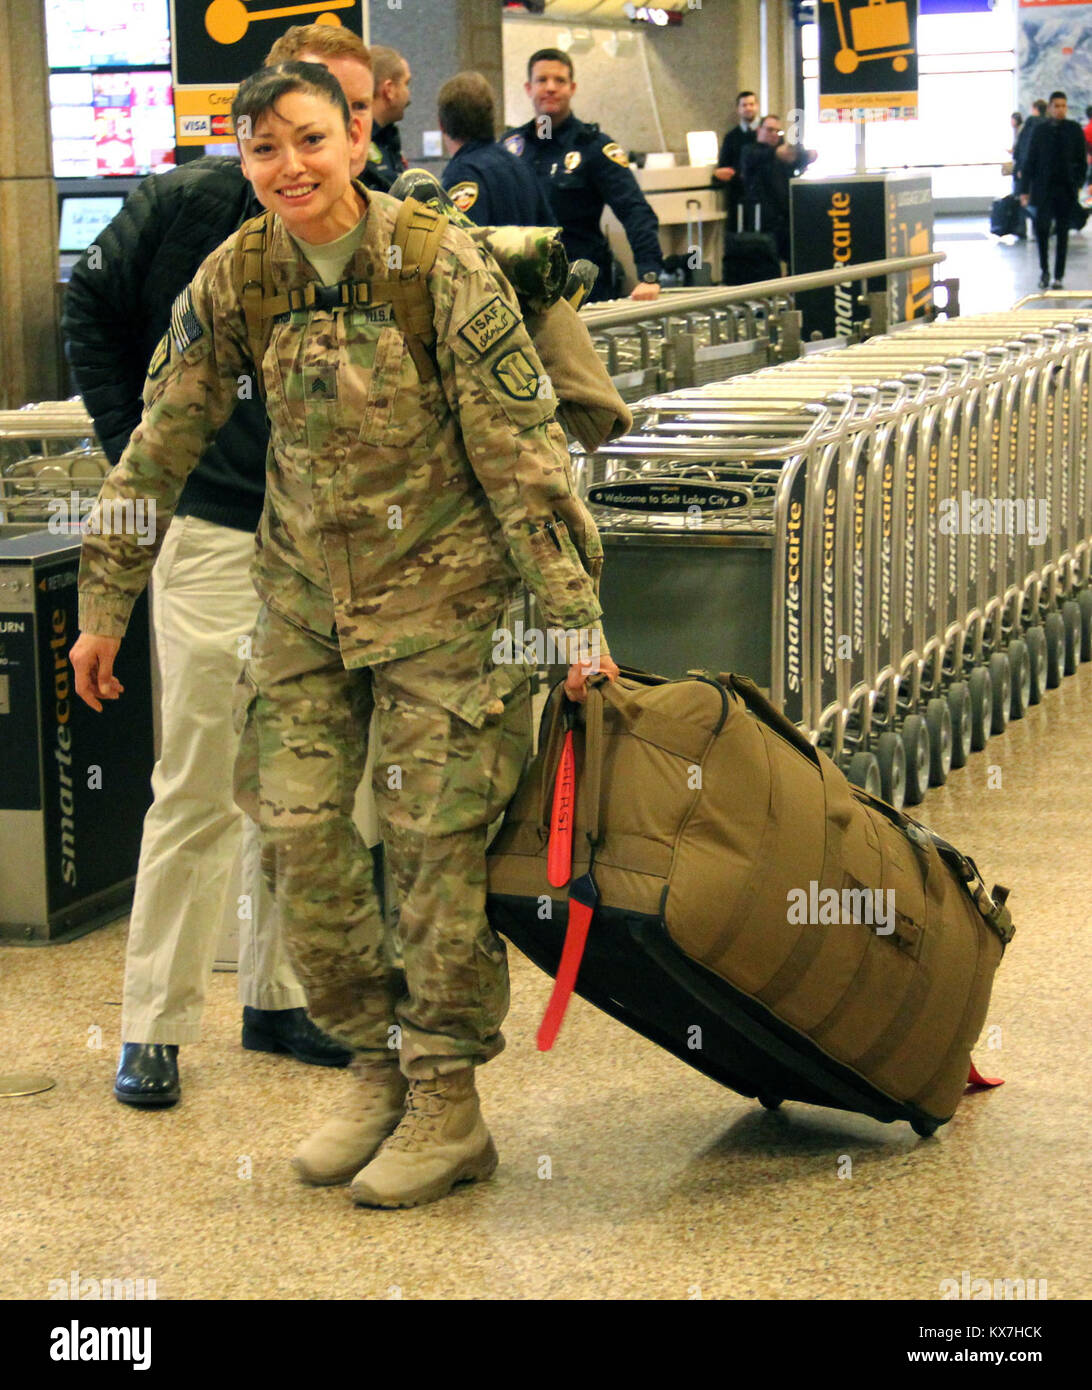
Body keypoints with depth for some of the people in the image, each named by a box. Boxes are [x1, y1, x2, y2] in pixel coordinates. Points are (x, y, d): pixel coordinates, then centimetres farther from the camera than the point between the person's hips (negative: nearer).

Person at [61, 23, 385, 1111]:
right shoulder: (194, 204, -6)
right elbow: (91, 307, 7)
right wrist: (134, 447, 2)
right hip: (214, 533, -3)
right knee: (198, 789, -2)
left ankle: (280, 998, 25)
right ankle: (152, 1028, 7)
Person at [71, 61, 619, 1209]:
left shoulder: (442, 266, -16)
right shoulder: (231, 281, -5)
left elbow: (520, 453, -13)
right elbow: (160, 447, 4)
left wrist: (574, 617, -13)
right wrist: (104, 606, 6)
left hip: (441, 592, -4)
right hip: (305, 595, 4)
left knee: (434, 840, -2)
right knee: (296, 830, 1)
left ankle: (448, 1107, 11)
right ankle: (379, 1065, 19)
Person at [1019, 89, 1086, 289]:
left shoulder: (1074, 130, 3)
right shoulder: (1039, 130, 3)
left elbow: (1081, 160, 6)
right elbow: (1029, 160, 3)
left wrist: (1078, 184, -4)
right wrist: (1024, 189, -1)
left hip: (1066, 190, 0)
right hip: (1043, 188, 0)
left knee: (1062, 233, 3)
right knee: (1041, 228, -9)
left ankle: (1058, 276, 10)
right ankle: (1044, 270, 12)